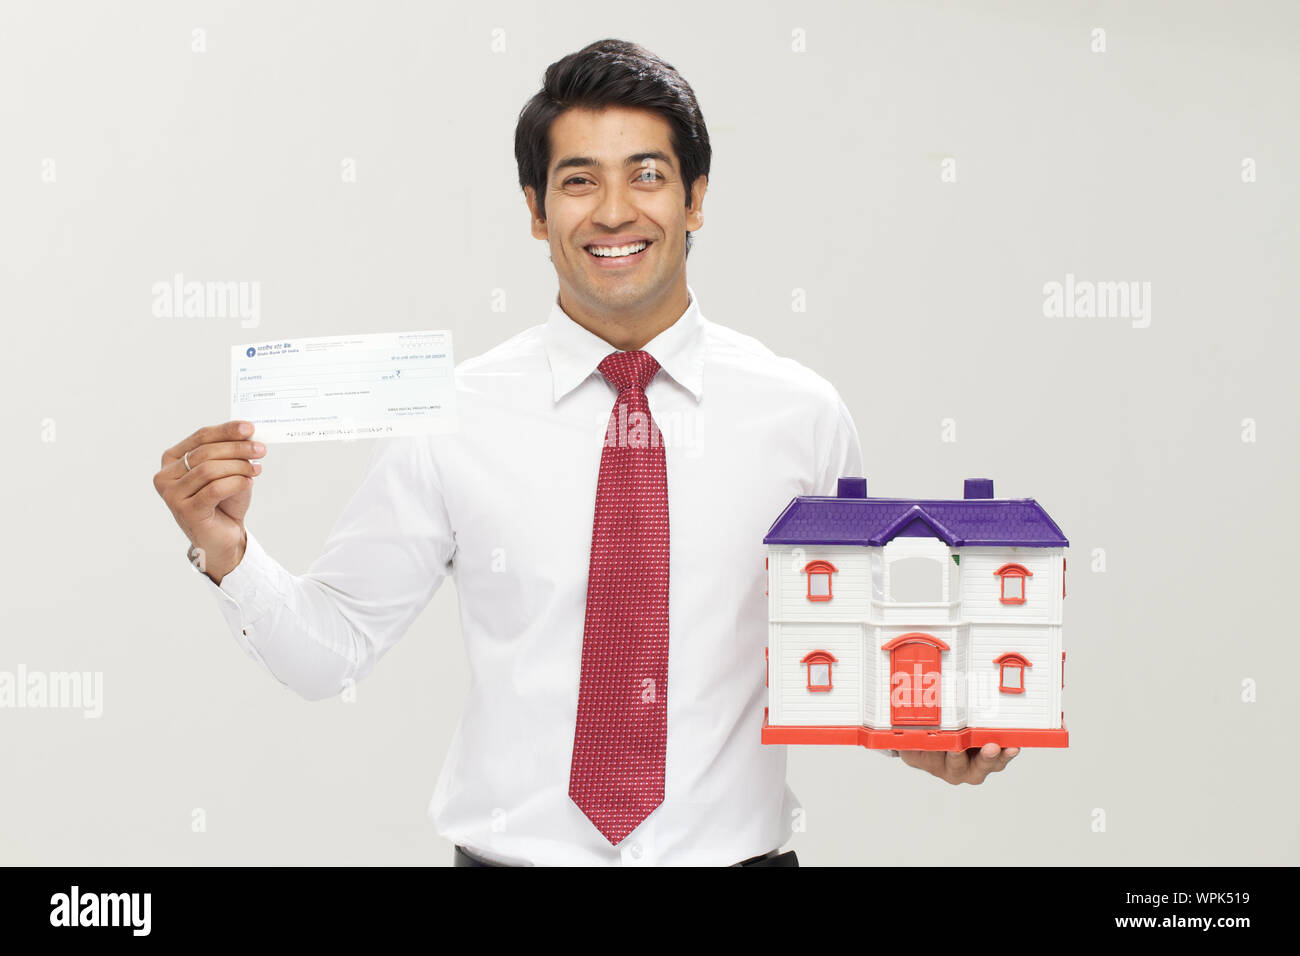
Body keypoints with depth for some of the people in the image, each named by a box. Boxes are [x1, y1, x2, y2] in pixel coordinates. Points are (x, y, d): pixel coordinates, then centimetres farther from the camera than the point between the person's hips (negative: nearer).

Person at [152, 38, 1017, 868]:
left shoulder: (804, 416, -4)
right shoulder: (451, 417, -6)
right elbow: (330, 652, -2)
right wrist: (226, 550, -18)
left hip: (735, 849, 1)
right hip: (515, 851, 0)